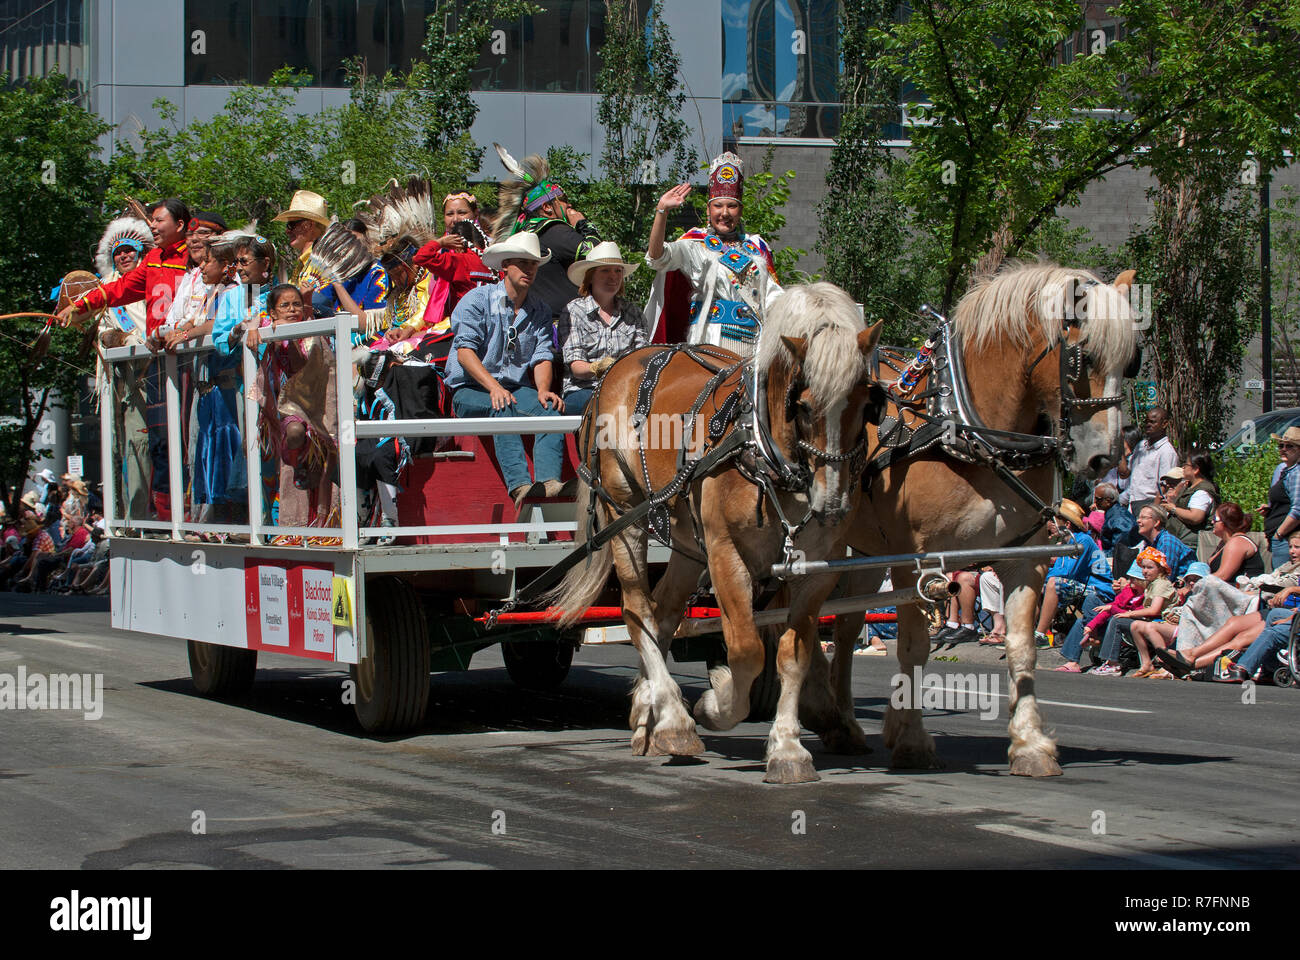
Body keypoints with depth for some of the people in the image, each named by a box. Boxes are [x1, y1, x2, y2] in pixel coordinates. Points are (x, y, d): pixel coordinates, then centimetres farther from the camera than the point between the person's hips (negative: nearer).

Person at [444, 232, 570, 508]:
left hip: (517, 388, 4)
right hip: (470, 389, -4)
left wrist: (543, 390, -17)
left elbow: (542, 357, 6)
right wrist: (494, 387, -26)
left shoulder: (540, 310, 15)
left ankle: (549, 480, -47)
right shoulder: (477, 300, -1)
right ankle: (519, 485, -54)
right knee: (502, 409, -37)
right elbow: (464, 350, -12)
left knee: (550, 409, -28)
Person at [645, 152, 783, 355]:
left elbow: (772, 293, 22)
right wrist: (662, 210, -22)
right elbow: (657, 257, -12)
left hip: (752, 339, 4)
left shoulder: (757, 246, 19)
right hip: (711, 338, -4)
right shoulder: (697, 244, 5)